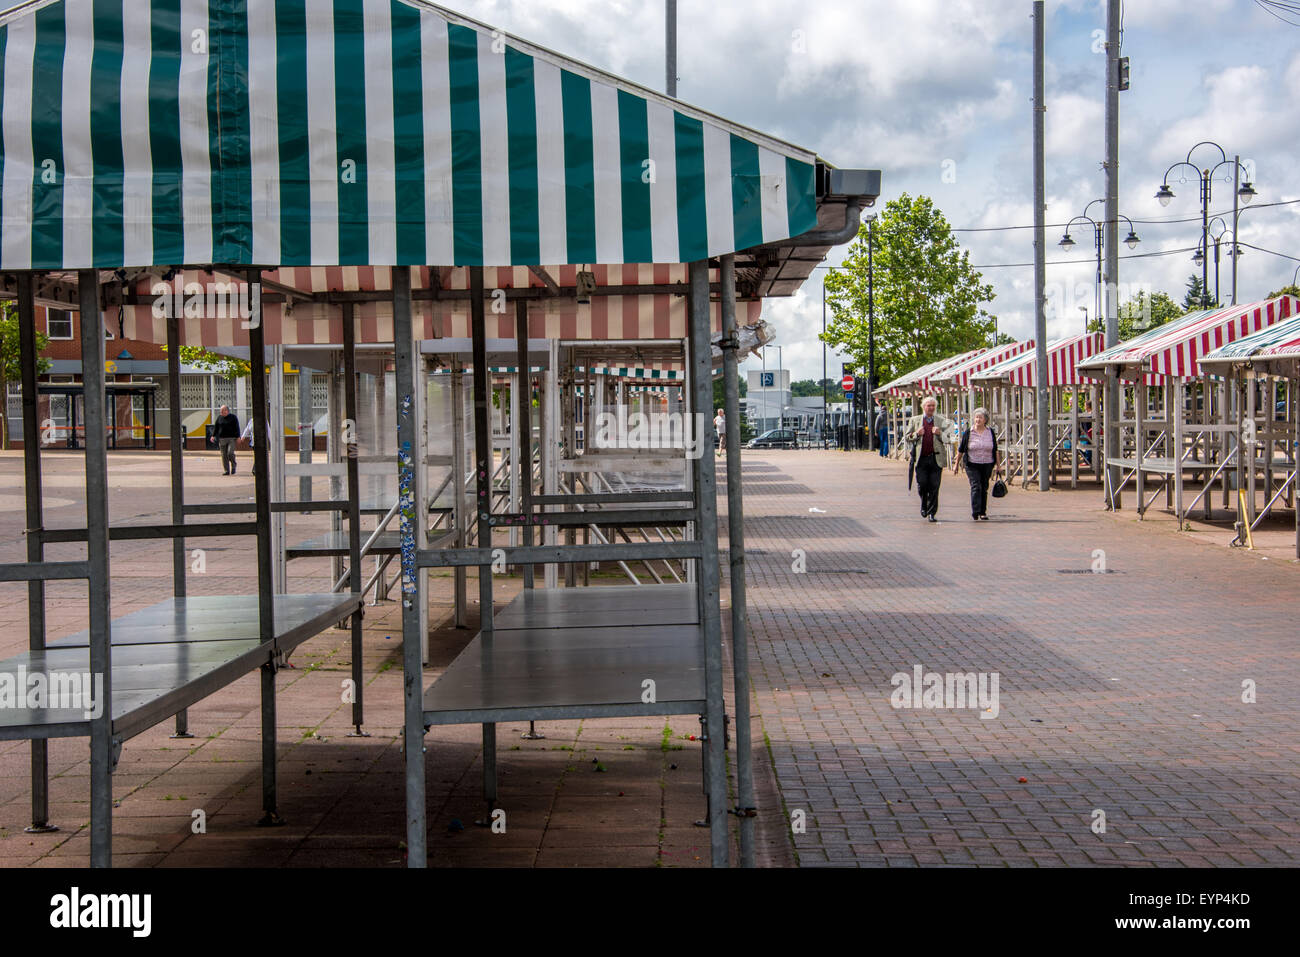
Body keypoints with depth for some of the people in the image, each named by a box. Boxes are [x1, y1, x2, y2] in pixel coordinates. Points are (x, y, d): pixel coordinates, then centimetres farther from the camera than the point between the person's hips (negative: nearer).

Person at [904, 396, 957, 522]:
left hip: (936, 458, 0)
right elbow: (906, 437, 11)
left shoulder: (941, 421, 10)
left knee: (934, 487, -2)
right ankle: (924, 506, 23)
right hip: (921, 458, 0)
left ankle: (932, 513, 6)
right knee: (922, 484, -4)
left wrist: (939, 433, -10)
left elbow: (949, 439, 8)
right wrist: (917, 434, -8)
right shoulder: (914, 420, 10)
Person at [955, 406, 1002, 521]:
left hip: (987, 465, 2)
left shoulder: (991, 432, 4)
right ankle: (975, 512, -19)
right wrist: (956, 464, 8)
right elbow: (961, 450, 6)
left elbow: (995, 450, 11)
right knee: (976, 486, -14)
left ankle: (983, 512, 17)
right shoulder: (968, 433, -2)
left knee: (984, 488, 7)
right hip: (972, 465, -2)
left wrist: (998, 465, 11)